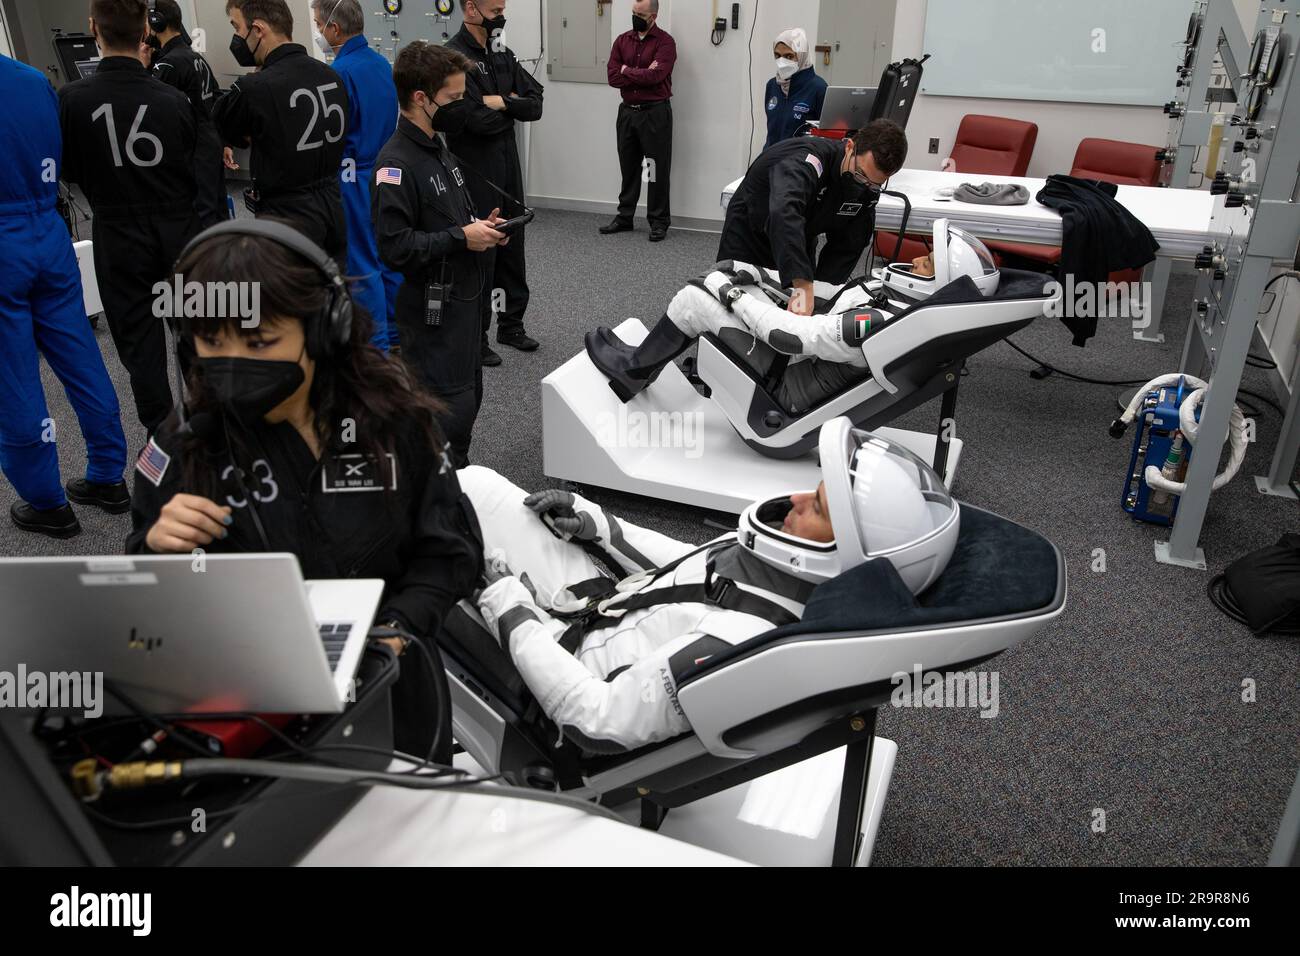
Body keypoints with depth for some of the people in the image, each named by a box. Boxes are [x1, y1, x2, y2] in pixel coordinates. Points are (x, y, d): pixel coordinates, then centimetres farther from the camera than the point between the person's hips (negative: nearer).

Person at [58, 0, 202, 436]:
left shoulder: (72, 100, -14)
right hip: (177, 229, 1)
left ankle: (161, 434, 16)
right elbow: (195, 167, 0)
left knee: (138, 338, 9)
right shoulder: (174, 100, -10)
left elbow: (69, 171, -1)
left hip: (118, 236, -1)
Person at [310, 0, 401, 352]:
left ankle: (377, 348, 7)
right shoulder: (382, 63, 7)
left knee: (361, 265, 0)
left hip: (354, 180, -8)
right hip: (386, 173, 8)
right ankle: (396, 335, 24)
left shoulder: (340, 72, -18)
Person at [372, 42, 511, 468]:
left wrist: (480, 226, 4)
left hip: (464, 297, 10)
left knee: (468, 397, 17)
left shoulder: (438, 148, 12)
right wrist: (462, 238, -20)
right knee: (450, 411, -4)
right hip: (432, 308, -9)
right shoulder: (397, 163, -18)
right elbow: (394, 245, -25)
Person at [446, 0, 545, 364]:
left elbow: (535, 105, 3)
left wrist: (501, 102, -14)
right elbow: (477, 120, -22)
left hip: (509, 169, 7)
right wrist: (513, 108, -5)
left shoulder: (502, 54, 10)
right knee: (479, 253, 1)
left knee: (512, 248, 14)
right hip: (476, 173, -7)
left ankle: (511, 324, 29)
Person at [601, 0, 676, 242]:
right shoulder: (622, 40, 8)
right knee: (628, 167, 12)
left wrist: (627, 71, -8)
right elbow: (613, 77, -3)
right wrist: (642, 75, -13)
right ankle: (624, 216, 22)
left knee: (657, 170, 1)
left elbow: (656, 75, -22)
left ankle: (659, 222, 8)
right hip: (627, 111, 5)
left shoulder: (665, 42, -7)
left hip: (655, 113, -5)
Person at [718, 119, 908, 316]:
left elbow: (846, 248, -8)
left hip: (800, 242, 5)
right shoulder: (807, 159, -38)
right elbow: (784, 214, -56)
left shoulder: (869, 189, -16)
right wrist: (803, 287, -65)